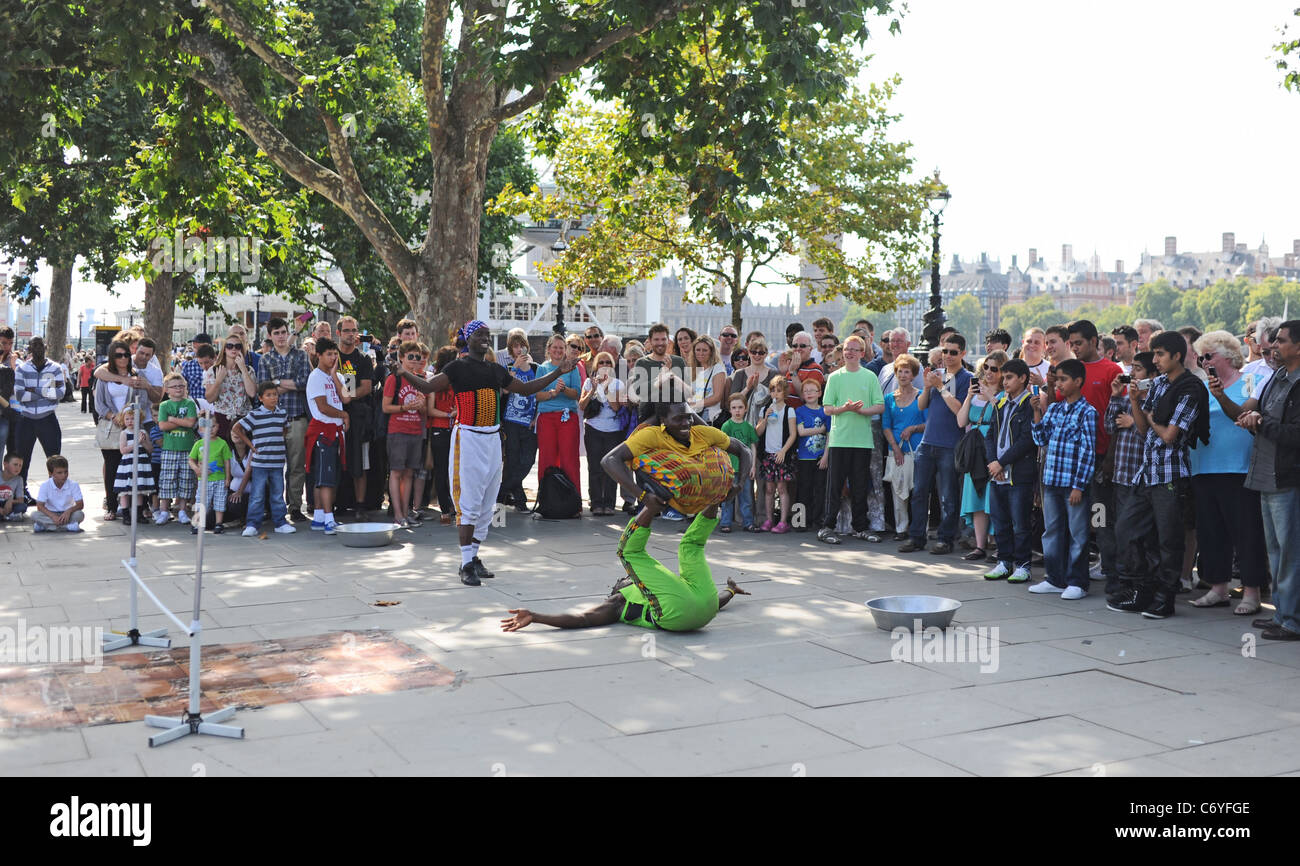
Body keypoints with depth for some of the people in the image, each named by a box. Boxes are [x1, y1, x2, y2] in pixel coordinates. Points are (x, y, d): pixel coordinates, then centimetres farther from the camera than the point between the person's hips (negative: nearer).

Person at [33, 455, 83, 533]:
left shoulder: (73, 485, -9)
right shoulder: (45, 486, -9)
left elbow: (80, 504, -11)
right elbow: (40, 506, -15)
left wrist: (69, 511, -33)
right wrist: (53, 516, -31)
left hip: (67, 514, 0)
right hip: (50, 514, 0)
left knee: (80, 514, -30)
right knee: (35, 515, -28)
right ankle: (67, 526, -34)